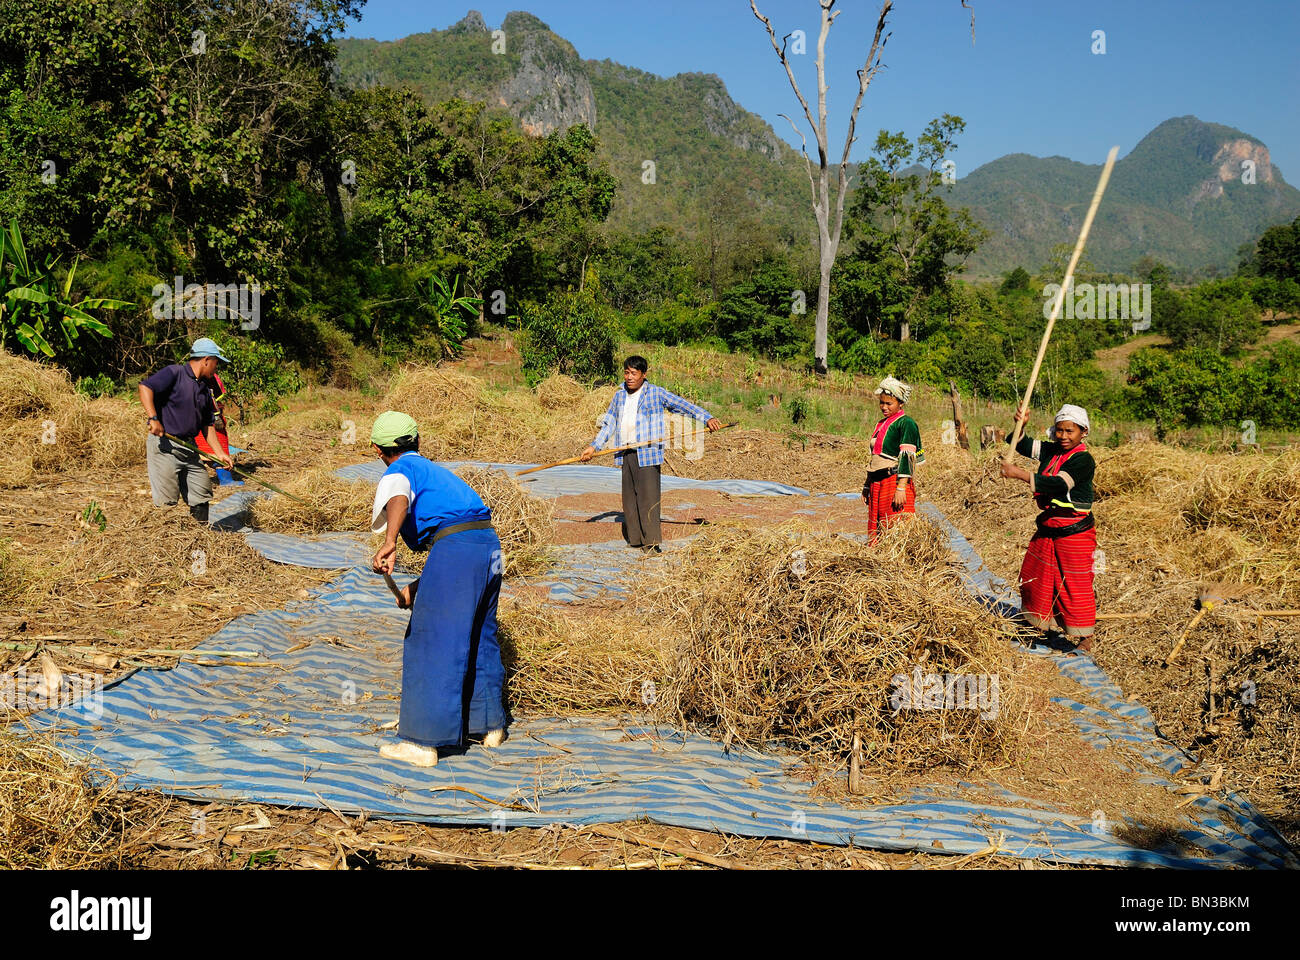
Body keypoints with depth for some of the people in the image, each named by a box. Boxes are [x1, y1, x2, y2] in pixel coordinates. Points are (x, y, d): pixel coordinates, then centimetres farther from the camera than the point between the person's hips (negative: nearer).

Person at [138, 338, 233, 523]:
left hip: (189, 448, 8)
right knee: (168, 500, -9)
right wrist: (153, 418, -27)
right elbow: (145, 387, -19)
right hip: (164, 446, -8)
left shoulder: (205, 389, 17)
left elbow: (207, 425, 19)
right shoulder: (174, 373, -7)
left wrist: (220, 453, 12)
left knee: (202, 495, 9)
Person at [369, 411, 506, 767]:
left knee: (430, 645, -1)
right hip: (489, 542, 9)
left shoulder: (398, 472, 7)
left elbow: (399, 501, -22)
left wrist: (389, 544, -37)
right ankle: (489, 724, 33)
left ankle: (422, 741, 3)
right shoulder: (436, 471, 32)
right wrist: (417, 587, 28)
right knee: (479, 639, 22)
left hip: (455, 546, -8)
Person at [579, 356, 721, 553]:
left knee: (648, 495, -10)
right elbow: (609, 423, 22)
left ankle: (651, 541, -9)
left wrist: (707, 418, -15)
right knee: (629, 496, 7)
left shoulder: (656, 393, 0)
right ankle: (635, 537, 16)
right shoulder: (619, 396, 15)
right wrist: (594, 447, 17)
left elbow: (684, 405, -4)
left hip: (647, 453, -6)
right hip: (626, 454, 6)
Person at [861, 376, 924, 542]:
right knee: (876, 531, 6)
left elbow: (906, 457, -15)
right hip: (877, 483, 8)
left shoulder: (906, 423, -6)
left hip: (895, 479, -8)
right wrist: (867, 486, 21)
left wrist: (901, 488, -22)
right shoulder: (881, 424, 19)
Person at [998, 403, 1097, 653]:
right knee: (1034, 577, 14)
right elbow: (1021, 446, 11)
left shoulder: (1084, 460, -16)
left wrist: (1020, 474, -34)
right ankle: (1048, 626, 31)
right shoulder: (1051, 451, 5)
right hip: (1048, 527, 8)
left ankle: (1085, 639, 13)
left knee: (1074, 584, -2)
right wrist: (1020, 426, -11)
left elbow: (1059, 484, -30)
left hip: (1074, 532, -8)